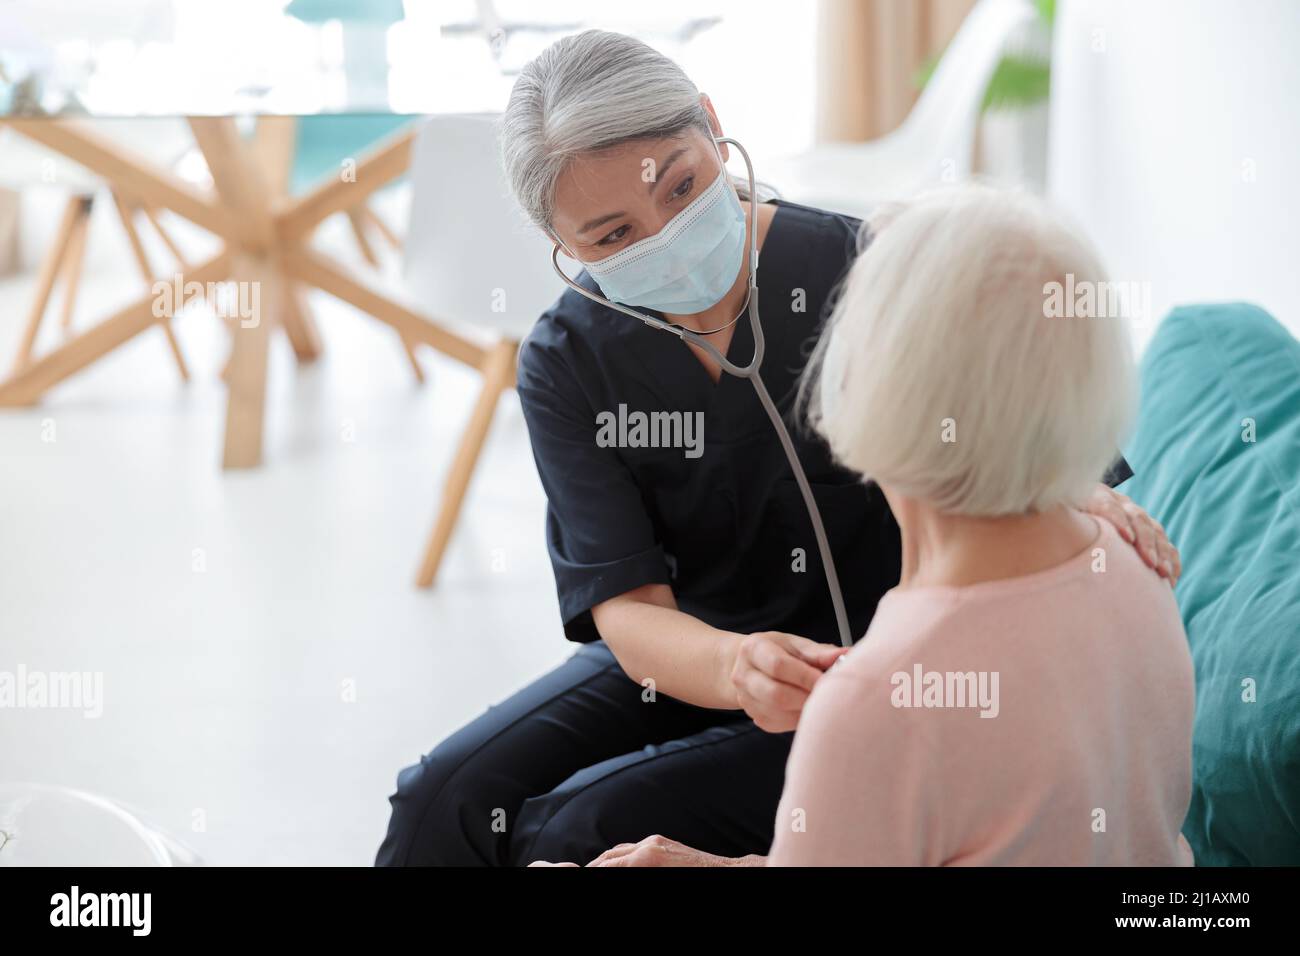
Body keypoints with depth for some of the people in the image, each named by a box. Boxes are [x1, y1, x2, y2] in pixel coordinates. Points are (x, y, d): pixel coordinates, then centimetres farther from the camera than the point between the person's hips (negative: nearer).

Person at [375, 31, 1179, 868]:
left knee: (572, 832, -21)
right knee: (443, 804, -12)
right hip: (682, 656, 4)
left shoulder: (863, 273, -18)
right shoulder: (565, 365, -9)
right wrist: (731, 667, -42)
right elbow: (628, 609, -18)